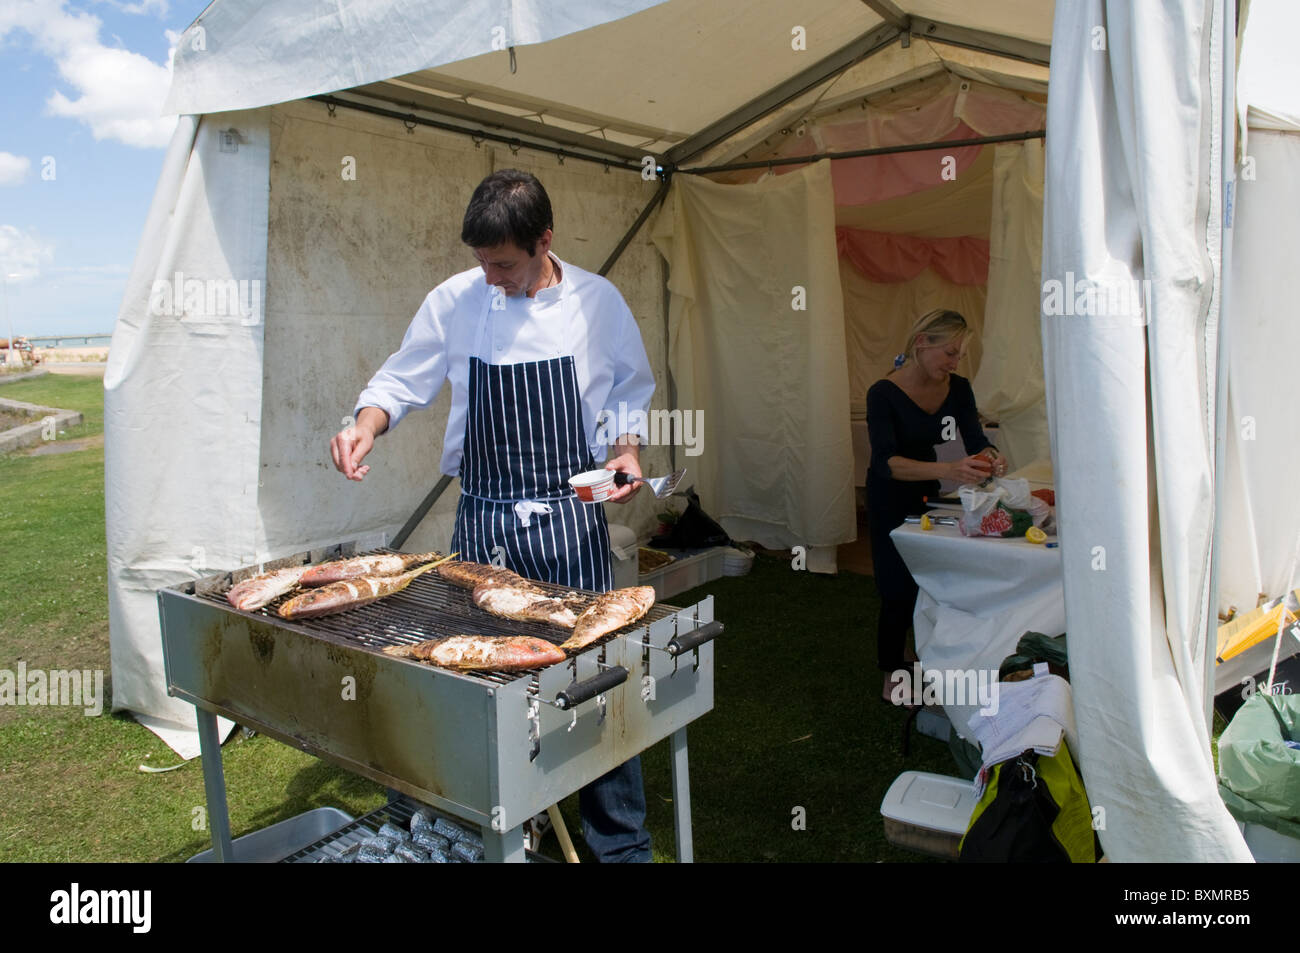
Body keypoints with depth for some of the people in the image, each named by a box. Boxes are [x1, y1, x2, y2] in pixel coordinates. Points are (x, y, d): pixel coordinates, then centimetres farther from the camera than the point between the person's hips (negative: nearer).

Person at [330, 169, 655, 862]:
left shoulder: (596, 300, 0)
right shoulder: (454, 301, 1)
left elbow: (630, 392, 13)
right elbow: (403, 381, 11)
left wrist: (628, 452, -3)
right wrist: (366, 426, -8)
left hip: (570, 518, -1)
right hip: (483, 519, 1)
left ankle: (620, 844, 21)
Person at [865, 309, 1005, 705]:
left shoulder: (957, 388, -9)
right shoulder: (884, 394, -27)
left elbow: (976, 441, -12)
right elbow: (888, 462, -39)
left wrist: (992, 460, -37)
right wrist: (948, 470, -54)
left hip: (929, 492, 5)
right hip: (891, 499, -5)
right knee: (899, 590, -1)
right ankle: (892, 682, 17)